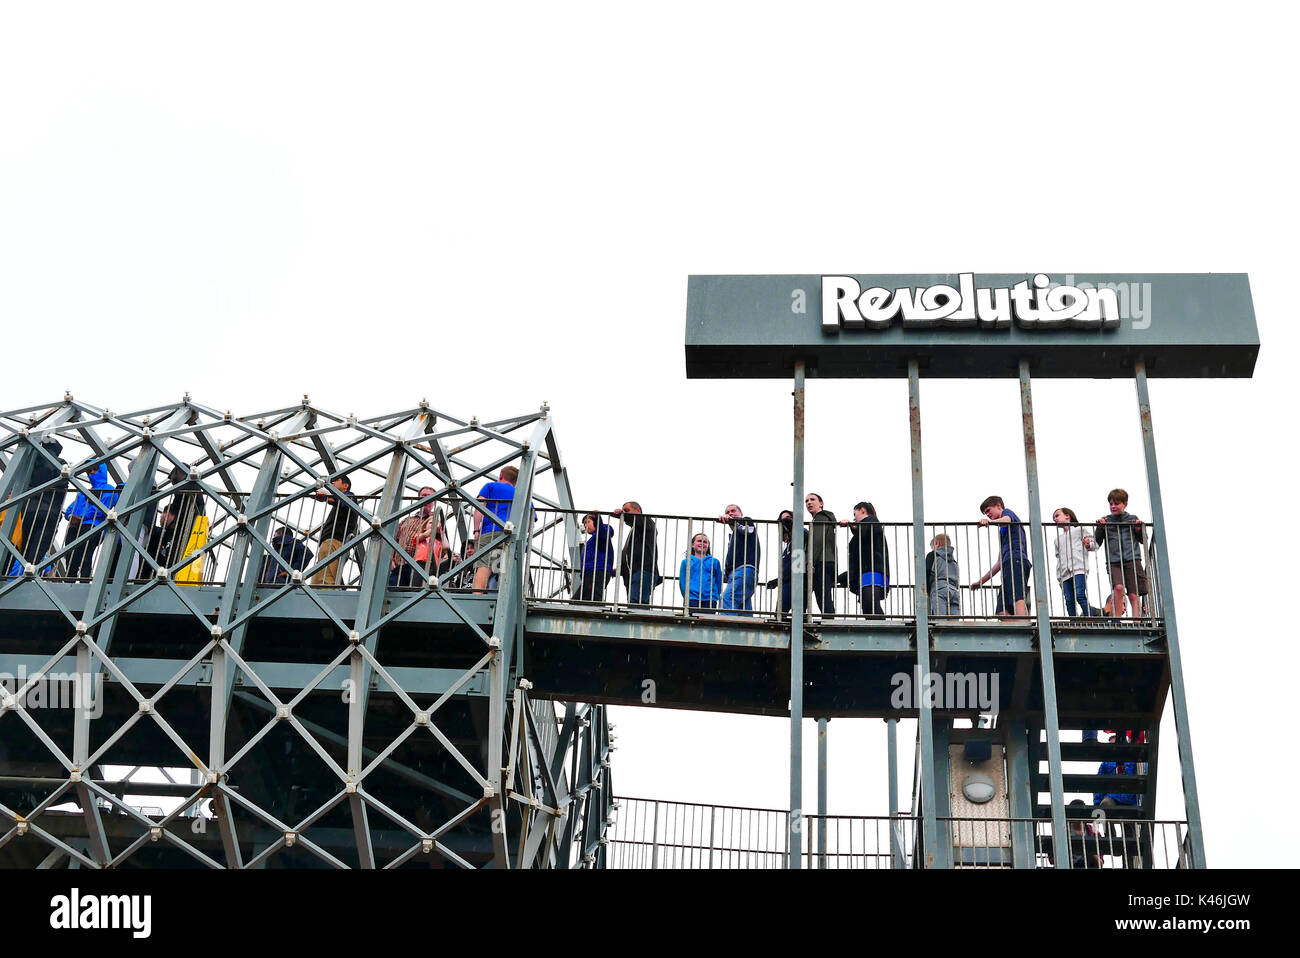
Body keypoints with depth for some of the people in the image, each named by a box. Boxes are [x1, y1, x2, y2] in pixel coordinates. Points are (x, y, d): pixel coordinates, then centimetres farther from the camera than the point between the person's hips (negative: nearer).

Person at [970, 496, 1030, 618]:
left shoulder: (1007, 512, 16)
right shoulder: (1003, 531, 39)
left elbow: (1006, 520, -12)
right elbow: (1000, 562, 39)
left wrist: (988, 521, -34)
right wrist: (981, 581, 40)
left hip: (1015, 560, -9)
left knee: (1017, 598, -29)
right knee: (1003, 611, -7)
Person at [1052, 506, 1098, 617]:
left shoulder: (1079, 530, 15)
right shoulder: (1058, 539, 32)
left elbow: (1094, 545, 10)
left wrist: (1088, 545, -13)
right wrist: (1058, 575, 12)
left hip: (1078, 569, -5)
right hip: (1064, 573, 5)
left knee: (1080, 595, -21)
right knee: (1069, 601, -6)